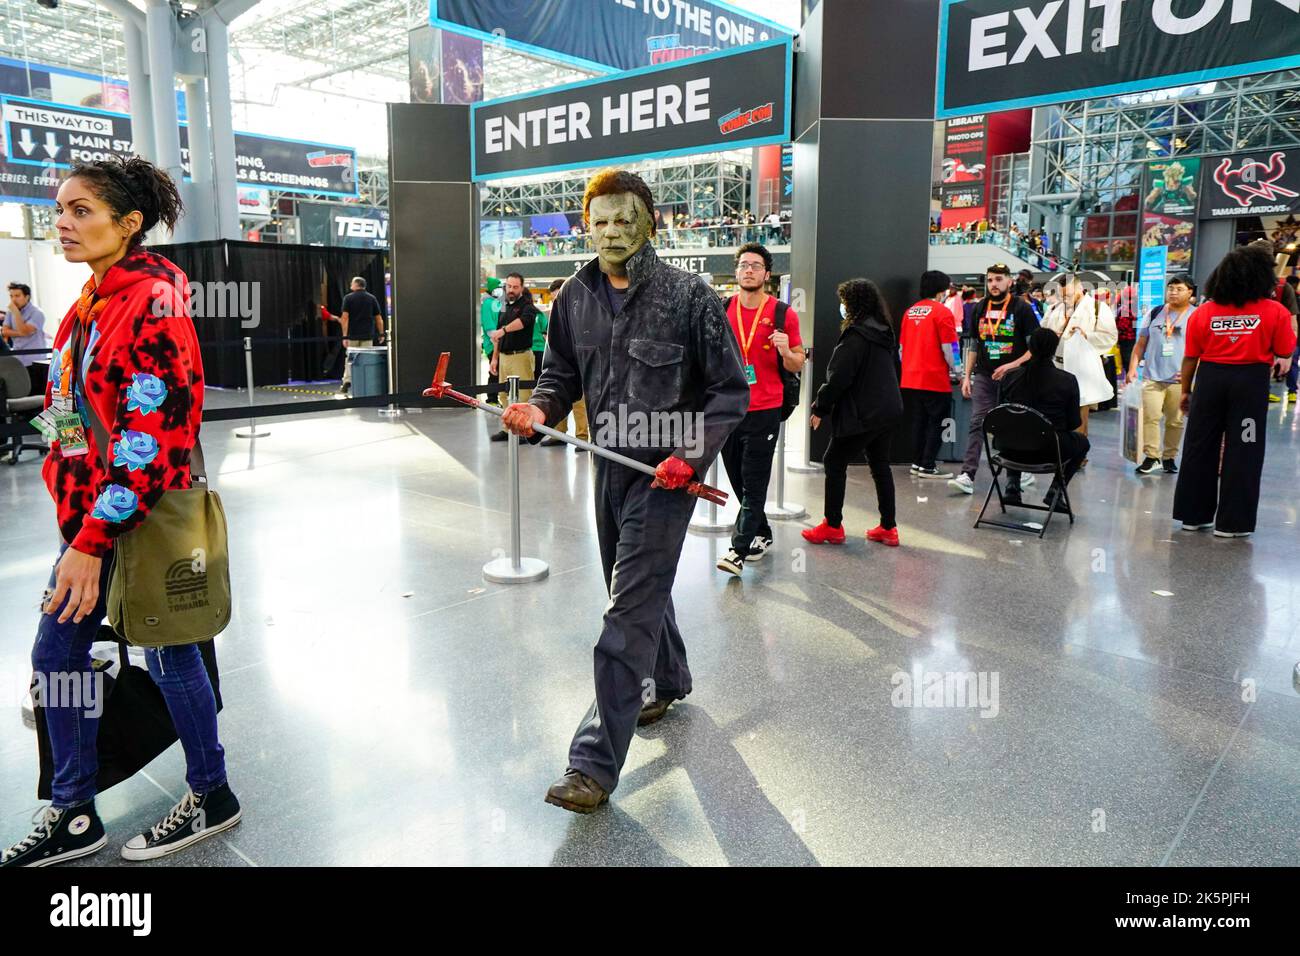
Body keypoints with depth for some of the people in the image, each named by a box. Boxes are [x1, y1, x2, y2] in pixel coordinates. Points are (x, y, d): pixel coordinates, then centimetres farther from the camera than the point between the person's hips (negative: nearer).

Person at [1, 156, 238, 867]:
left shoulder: (153, 301, -17)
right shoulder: (92, 300, 10)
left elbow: (153, 437, -23)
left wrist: (92, 541, -23)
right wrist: (74, 515, 16)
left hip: (142, 516, -9)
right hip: (88, 511, 9)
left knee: (167, 653, 5)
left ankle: (211, 796, 26)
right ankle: (72, 818, 29)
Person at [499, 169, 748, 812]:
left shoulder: (690, 297, -12)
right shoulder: (575, 296, 3)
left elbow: (730, 391, -8)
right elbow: (562, 372, 14)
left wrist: (692, 455, -20)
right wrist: (539, 408, -8)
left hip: (667, 470, -6)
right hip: (610, 463, 6)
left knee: (629, 610, -8)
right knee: (638, 587, 22)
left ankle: (596, 763, -2)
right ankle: (668, 681, 48)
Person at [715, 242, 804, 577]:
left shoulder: (783, 314, -2)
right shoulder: (721, 310, 5)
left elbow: (798, 365, 4)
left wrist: (785, 351, -17)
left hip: (764, 411, -4)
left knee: (754, 485, -4)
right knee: (738, 482, 12)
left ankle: (739, 550, -2)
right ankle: (762, 535, 30)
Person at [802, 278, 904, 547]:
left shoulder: (855, 336, -16)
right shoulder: (885, 332, 12)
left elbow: (838, 377, -18)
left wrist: (820, 408, -8)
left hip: (862, 413, -9)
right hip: (888, 409, 9)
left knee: (834, 463, 3)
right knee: (880, 465, 15)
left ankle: (833, 526, 8)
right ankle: (888, 528, 19)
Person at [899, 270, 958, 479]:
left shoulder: (910, 311, 8)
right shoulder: (942, 312, -11)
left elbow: (902, 345, 13)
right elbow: (947, 348, -14)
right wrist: (954, 370, -1)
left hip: (912, 378, 6)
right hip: (936, 378, -6)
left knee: (919, 419, 15)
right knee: (937, 422, 2)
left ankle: (917, 463, 18)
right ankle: (927, 466, 1)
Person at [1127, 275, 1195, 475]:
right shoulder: (1155, 313, 9)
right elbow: (1141, 344, 11)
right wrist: (1132, 368, 2)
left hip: (1179, 379, -1)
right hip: (1152, 377, 1)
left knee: (1175, 421, 6)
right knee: (1150, 417, -7)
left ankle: (1169, 457, 18)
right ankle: (1151, 456, 1)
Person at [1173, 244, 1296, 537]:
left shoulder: (1203, 313, -1)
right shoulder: (1275, 312, -5)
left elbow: (1190, 357, 1)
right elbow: (1284, 354, 0)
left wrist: (1185, 391, 10)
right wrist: (1280, 362, 22)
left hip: (1210, 379, 2)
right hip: (1251, 381, -2)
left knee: (1199, 448, 11)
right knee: (1242, 451, 5)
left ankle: (1193, 514, 18)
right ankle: (1232, 522, 9)